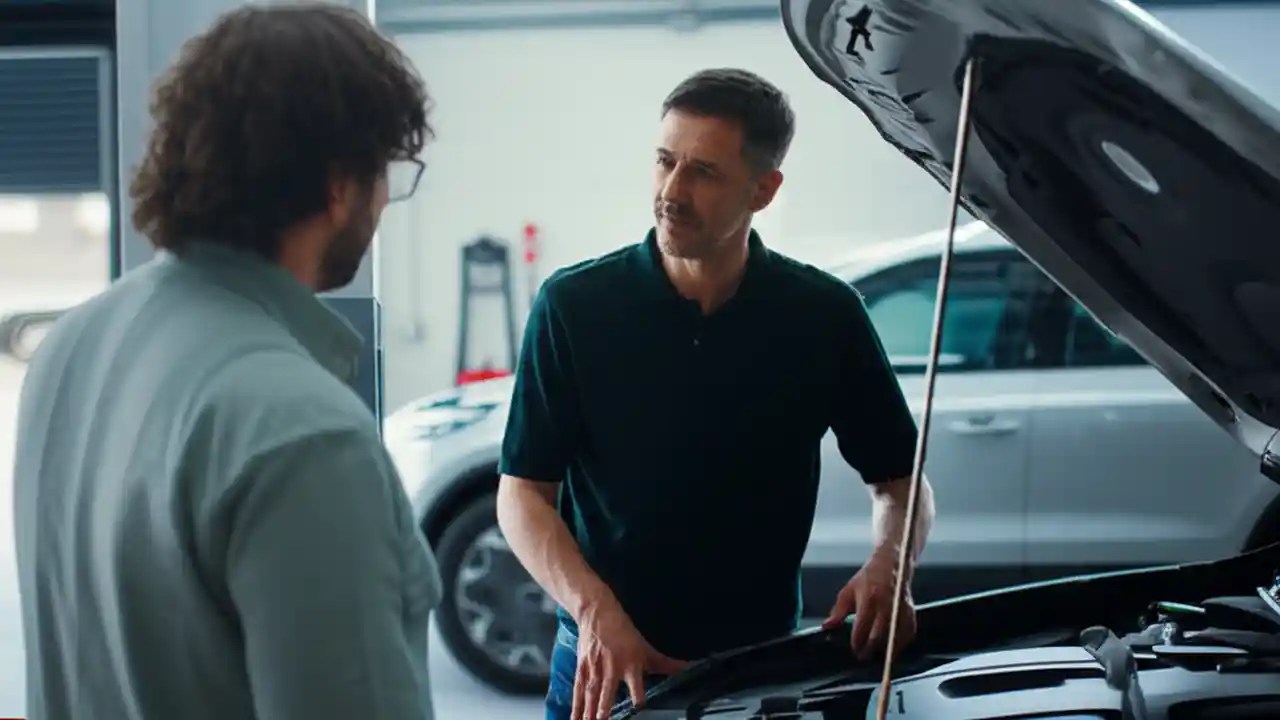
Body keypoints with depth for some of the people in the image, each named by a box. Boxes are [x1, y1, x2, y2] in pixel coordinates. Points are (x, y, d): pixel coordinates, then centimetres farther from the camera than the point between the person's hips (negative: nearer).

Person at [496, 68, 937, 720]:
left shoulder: (825, 316, -5)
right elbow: (523, 493, -8)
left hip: (764, 661, 1)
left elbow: (900, 480, 4)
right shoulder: (574, 305, -9)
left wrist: (887, 564, -17)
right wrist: (595, 611, -22)